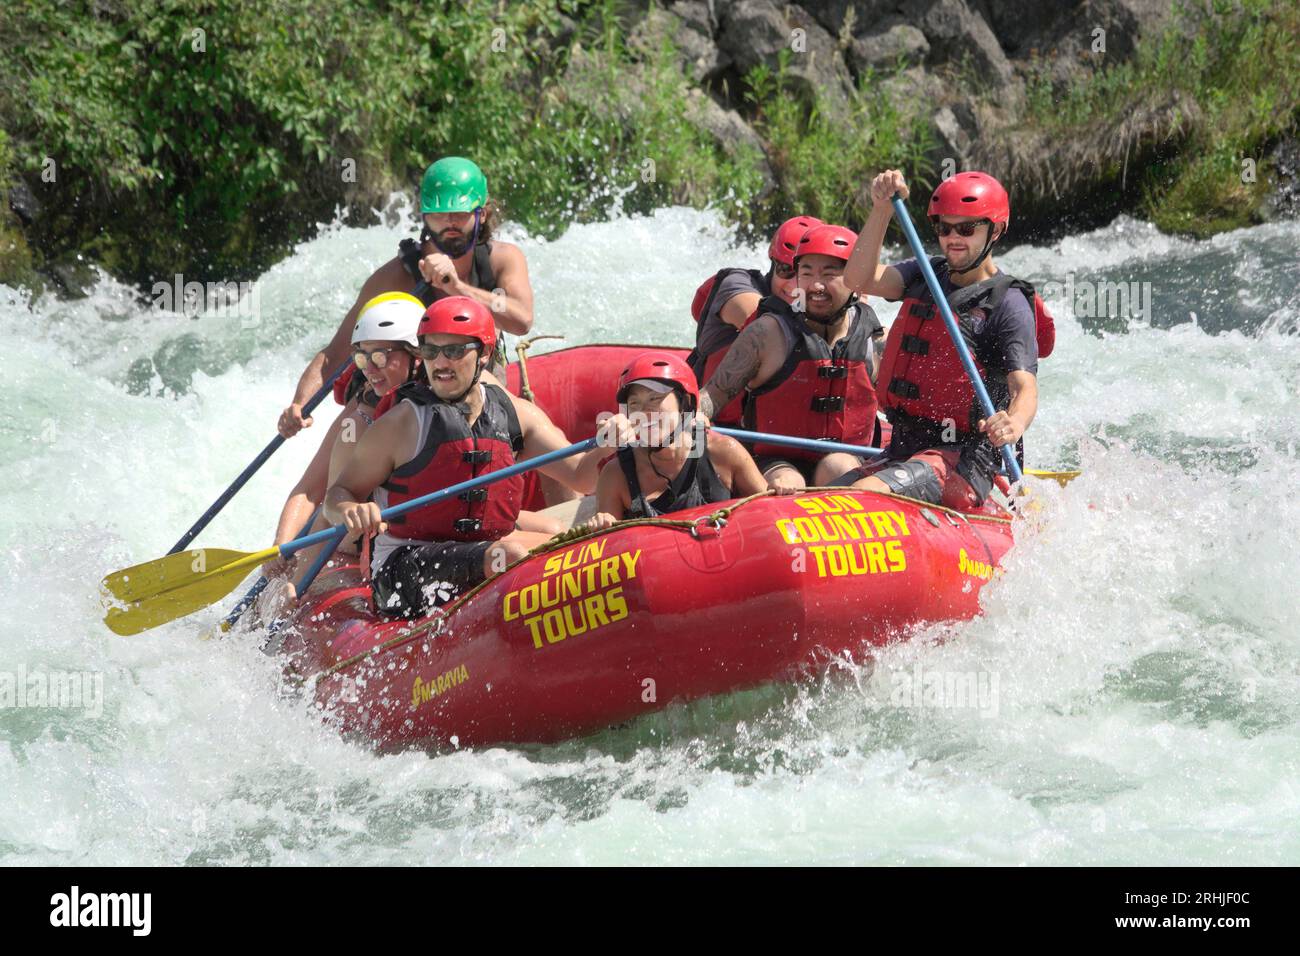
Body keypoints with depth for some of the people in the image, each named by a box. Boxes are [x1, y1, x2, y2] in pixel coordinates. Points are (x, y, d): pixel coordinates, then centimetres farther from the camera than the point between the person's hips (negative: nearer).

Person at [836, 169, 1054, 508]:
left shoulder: (1009, 304, -6)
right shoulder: (927, 275, 14)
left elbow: (1025, 388, -16)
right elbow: (859, 280, -4)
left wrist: (1014, 423, -40)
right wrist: (882, 210, -17)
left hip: (962, 461, -7)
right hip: (903, 451, 7)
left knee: (866, 493, -31)